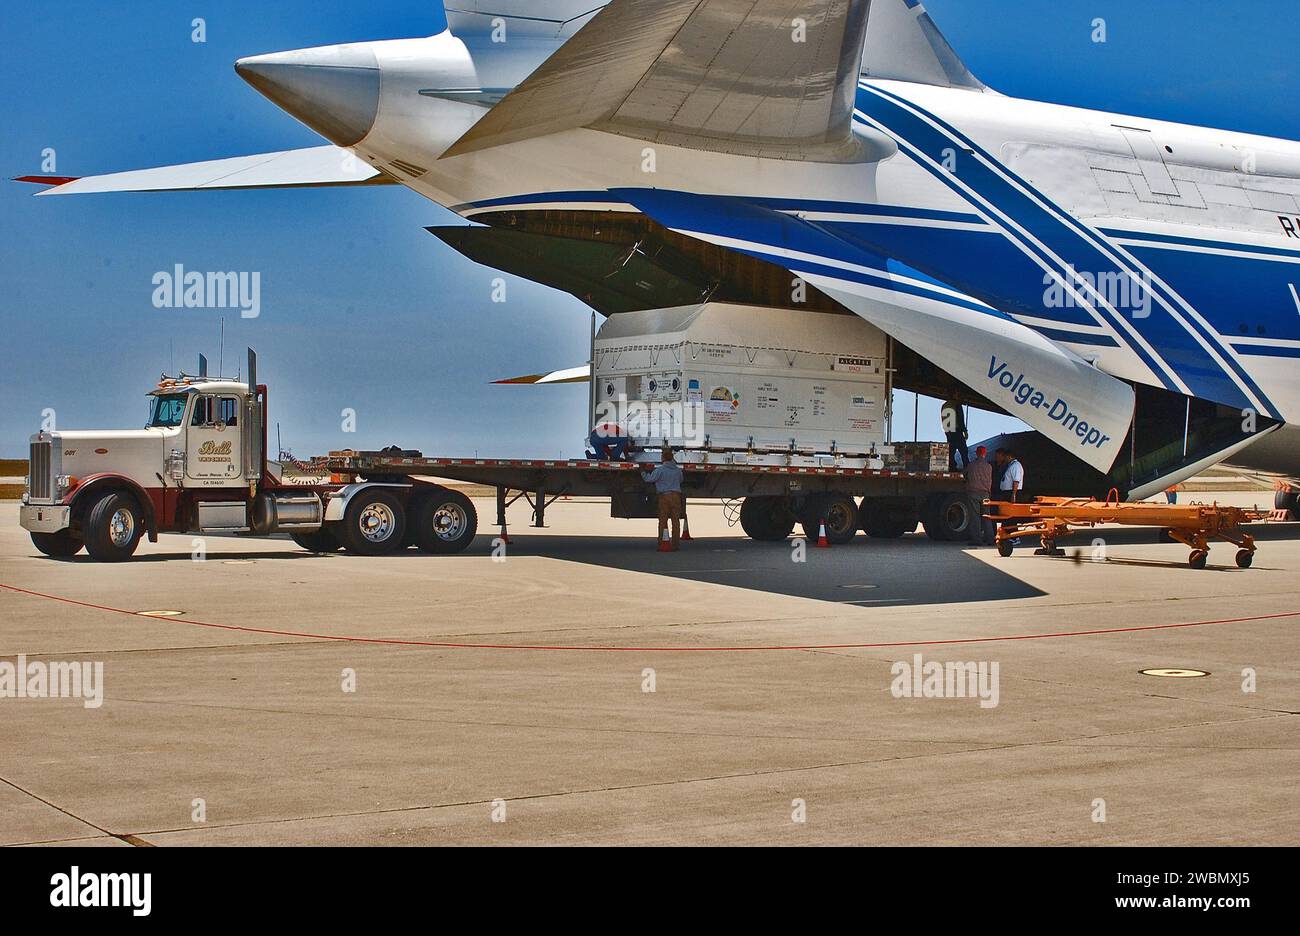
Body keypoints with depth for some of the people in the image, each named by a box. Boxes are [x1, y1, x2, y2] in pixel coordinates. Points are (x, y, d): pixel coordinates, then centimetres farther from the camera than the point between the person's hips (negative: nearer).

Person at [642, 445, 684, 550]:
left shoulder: (660, 470, -8)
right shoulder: (678, 470, 9)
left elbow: (650, 479, -4)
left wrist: (643, 473, 14)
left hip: (664, 496, -4)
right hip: (676, 496, 4)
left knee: (663, 521, -1)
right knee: (676, 521, 4)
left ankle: (662, 544, -4)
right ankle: (675, 544, 3)